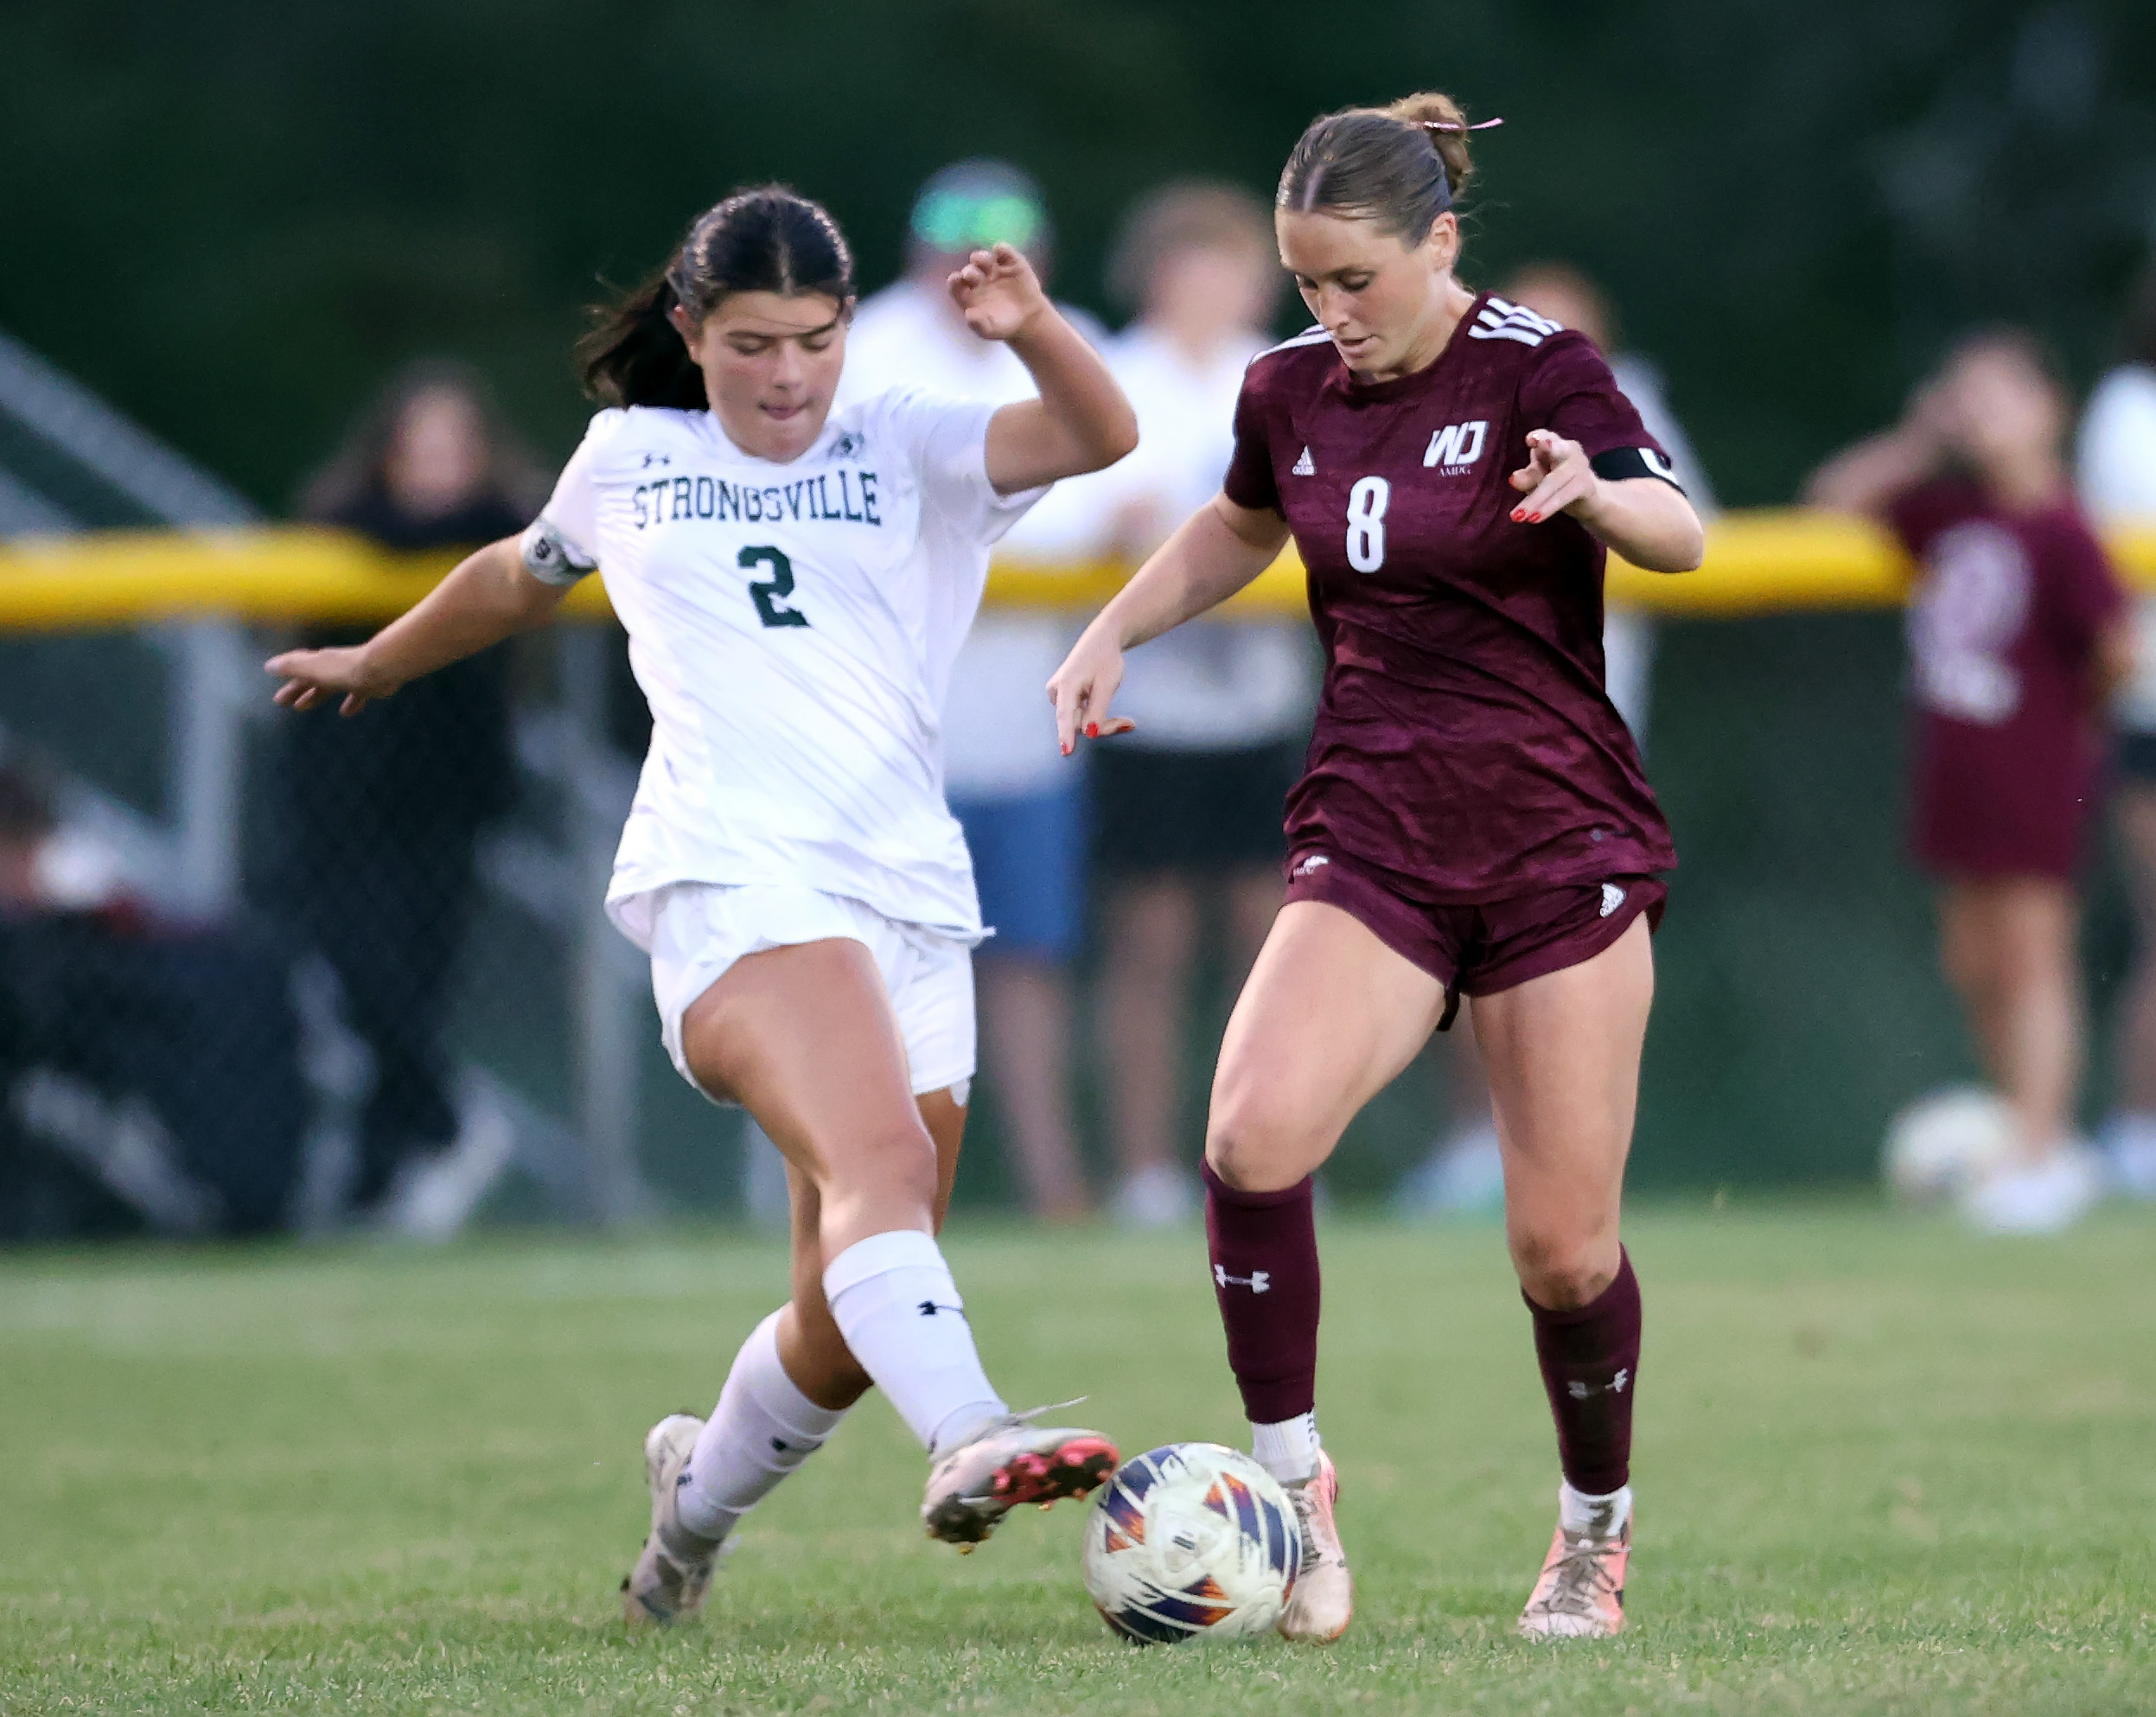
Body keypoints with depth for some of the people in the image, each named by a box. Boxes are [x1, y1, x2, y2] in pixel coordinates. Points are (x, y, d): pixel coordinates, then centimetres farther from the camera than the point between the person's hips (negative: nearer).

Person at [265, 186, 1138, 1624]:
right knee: (877, 1158, -32)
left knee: (850, 1329, 4)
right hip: (733, 874, -3)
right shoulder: (630, 461, 17)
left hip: (911, 897, 3)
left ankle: (700, 1493, 33)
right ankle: (969, 1442, -53)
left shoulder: (907, 450, 16)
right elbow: (522, 578, 37)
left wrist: (1031, 329, -19)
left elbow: (1099, 435, 0)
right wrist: (378, 663, 51)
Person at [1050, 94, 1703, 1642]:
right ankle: (1293, 1481, -8)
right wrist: (1115, 631, 13)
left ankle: (1598, 1529, 24)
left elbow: (1677, 535, -26)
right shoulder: (1292, 392, 5)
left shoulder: (1537, 372, -10)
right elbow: (1237, 530, 28)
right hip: (1371, 847, 3)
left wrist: (1596, 493, -48)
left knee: (1565, 1249, -3)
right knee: (1253, 1136, -23)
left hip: (1560, 846, -3)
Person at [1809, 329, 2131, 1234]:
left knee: (2031, 960, -5)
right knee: (1974, 963, 11)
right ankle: (2044, 1141, 20)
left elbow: (2118, 646, -18)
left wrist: (2075, 707, -1)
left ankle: (2036, 1160, -3)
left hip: (2036, 774, -8)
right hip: (1959, 775, 8)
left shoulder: (2058, 531, -16)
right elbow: (1837, 497, 14)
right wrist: (1918, 443, 2)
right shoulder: (1951, 516, 6)